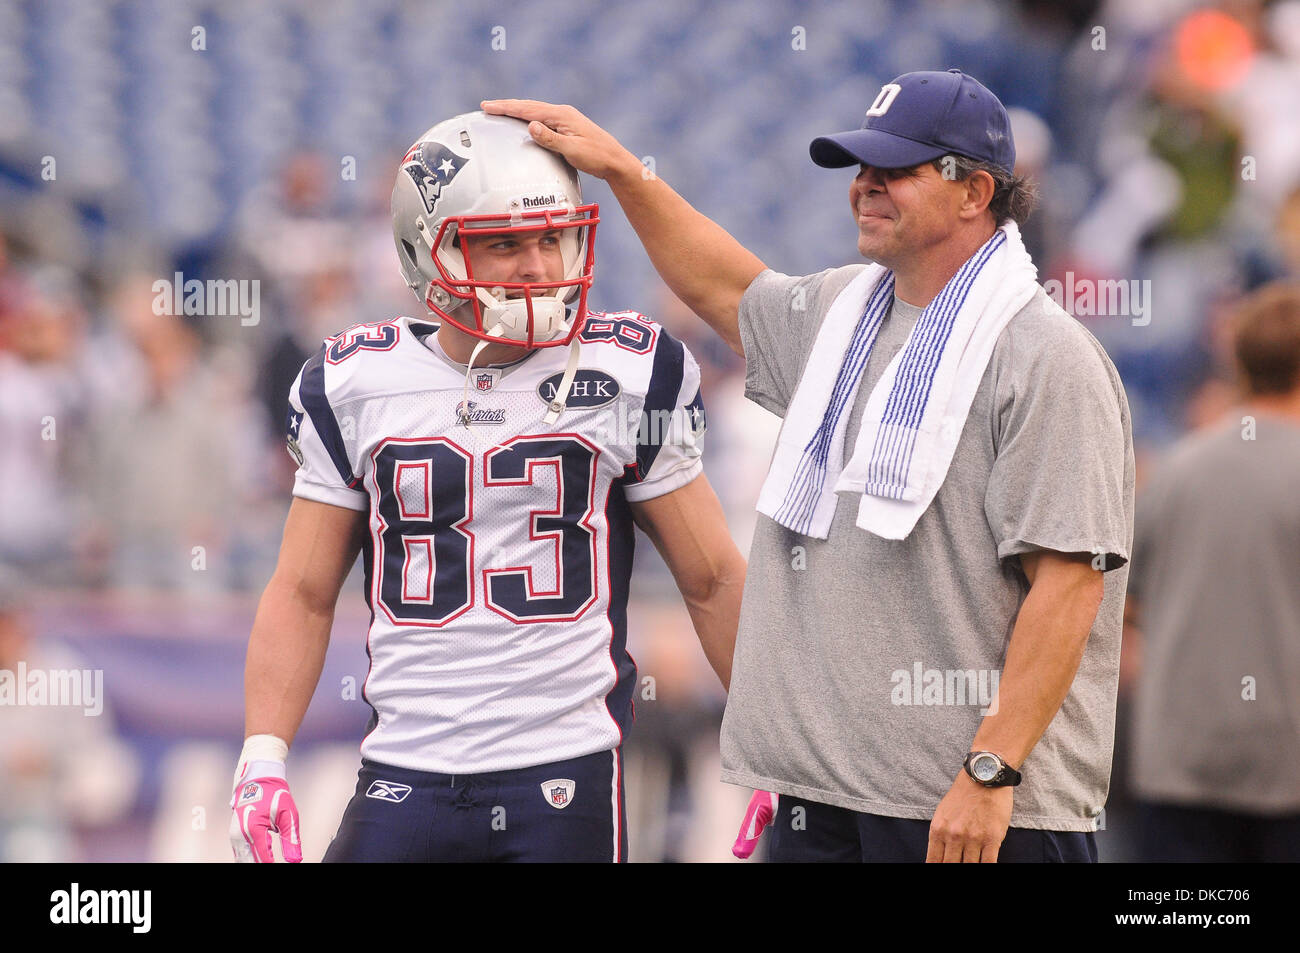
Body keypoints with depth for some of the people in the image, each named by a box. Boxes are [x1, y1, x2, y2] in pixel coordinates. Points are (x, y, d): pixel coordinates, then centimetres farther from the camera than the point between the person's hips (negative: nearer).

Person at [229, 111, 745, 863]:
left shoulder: (630, 375, 1)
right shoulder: (354, 386, 5)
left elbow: (714, 579, 6)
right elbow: (304, 594, 10)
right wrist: (263, 757, -1)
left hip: (568, 773, -1)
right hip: (405, 775, 2)